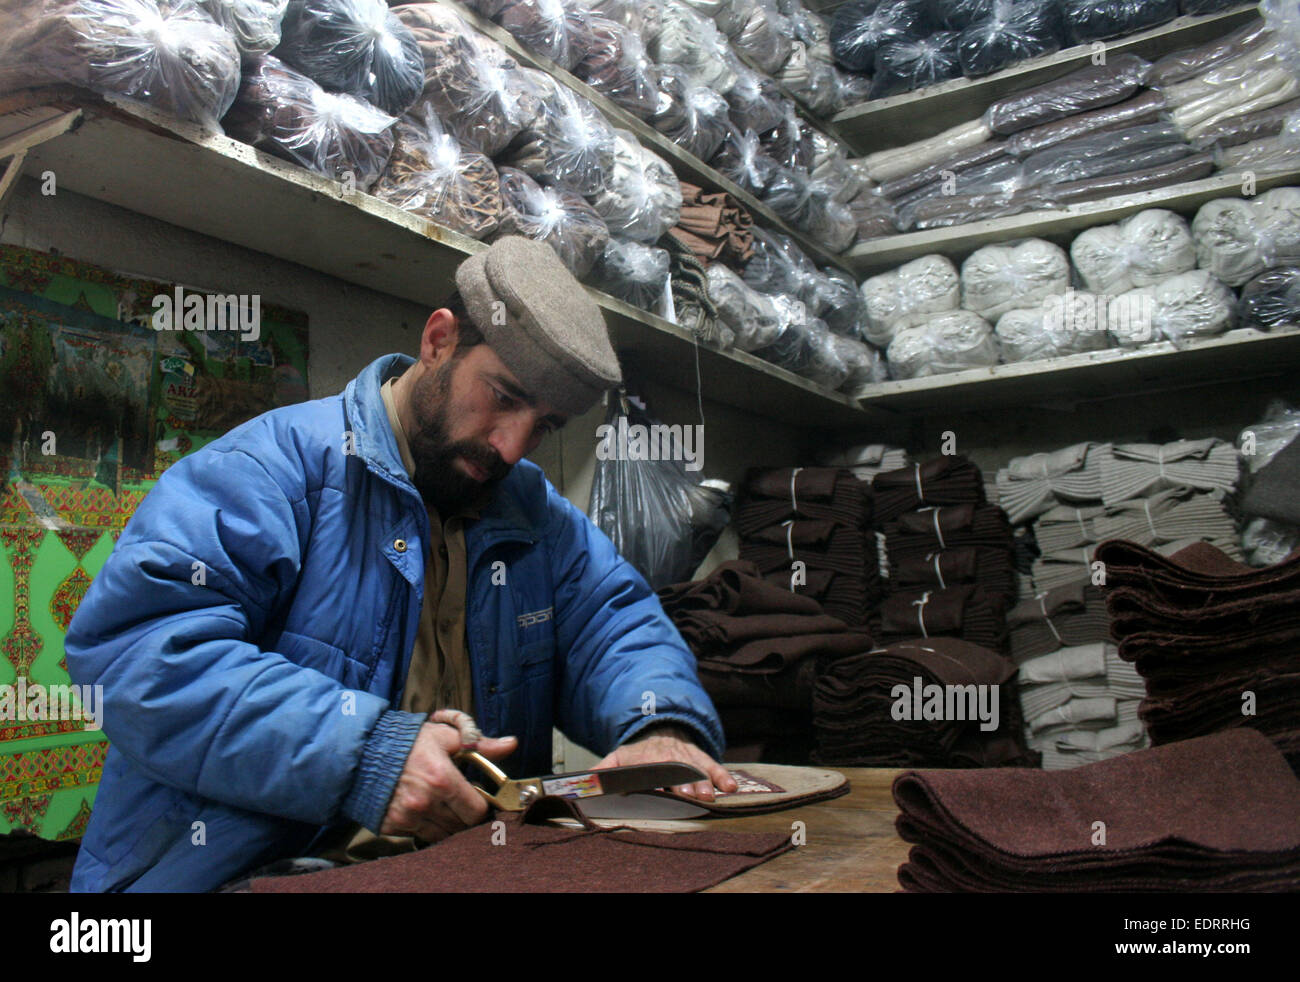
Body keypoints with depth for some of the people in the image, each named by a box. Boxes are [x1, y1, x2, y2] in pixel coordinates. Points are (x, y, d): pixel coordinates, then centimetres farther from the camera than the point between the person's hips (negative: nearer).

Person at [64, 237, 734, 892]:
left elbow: (617, 618, 12)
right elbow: (132, 640, -18)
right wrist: (359, 752, -26)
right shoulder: (282, 460, -9)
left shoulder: (539, 513, 14)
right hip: (251, 866, -3)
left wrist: (661, 726, -12)